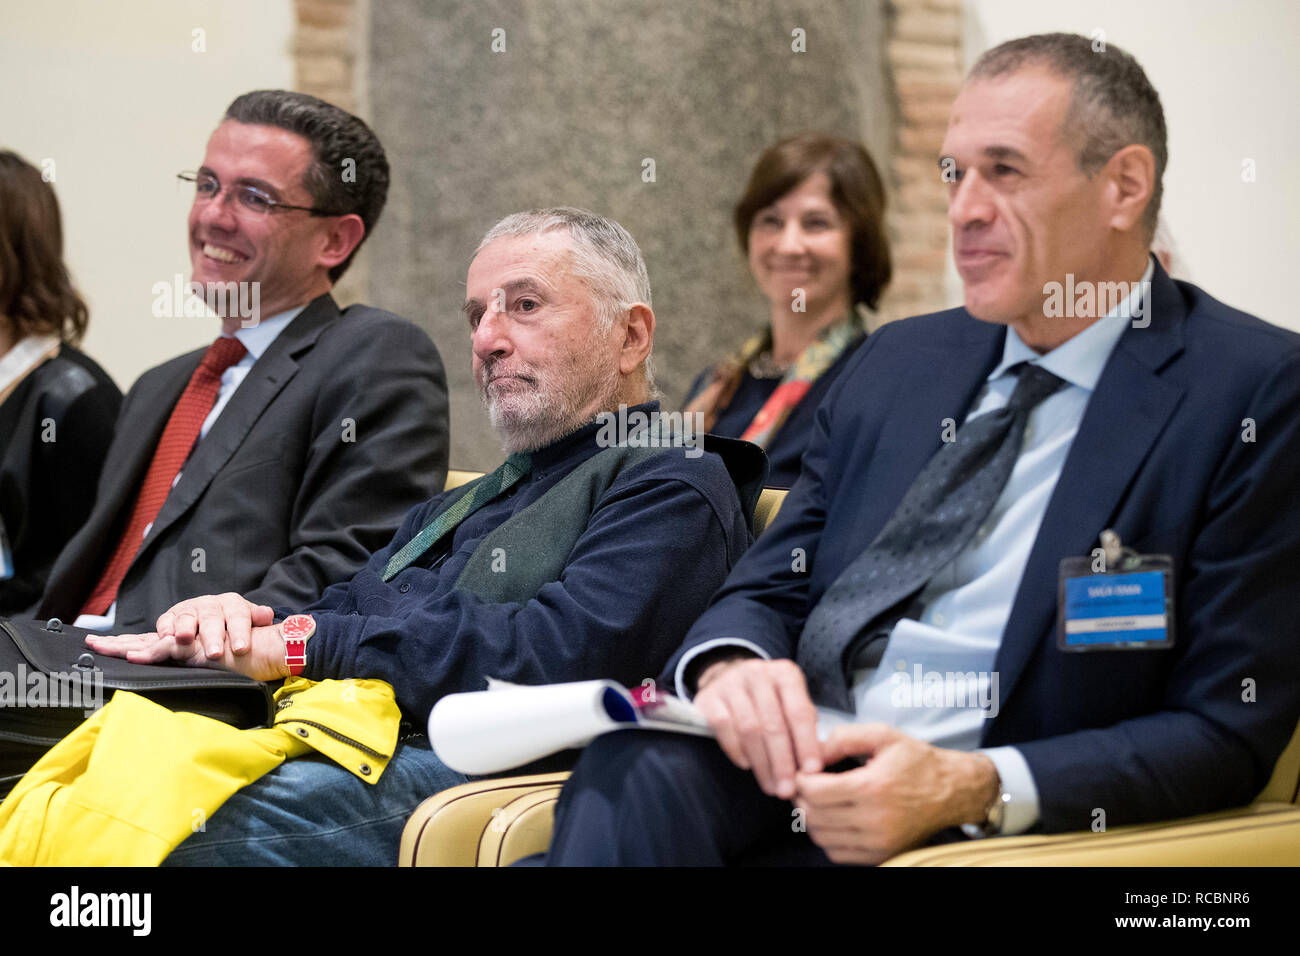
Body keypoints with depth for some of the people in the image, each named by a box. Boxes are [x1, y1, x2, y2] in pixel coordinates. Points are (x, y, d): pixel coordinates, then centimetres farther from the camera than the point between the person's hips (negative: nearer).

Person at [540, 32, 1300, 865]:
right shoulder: (900, 361, 18)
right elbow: (770, 588, 17)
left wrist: (971, 789, -21)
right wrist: (730, 665, -9)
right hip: (794, 766, 5)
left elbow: (1223, 734, -6)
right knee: (633, 775, -31)